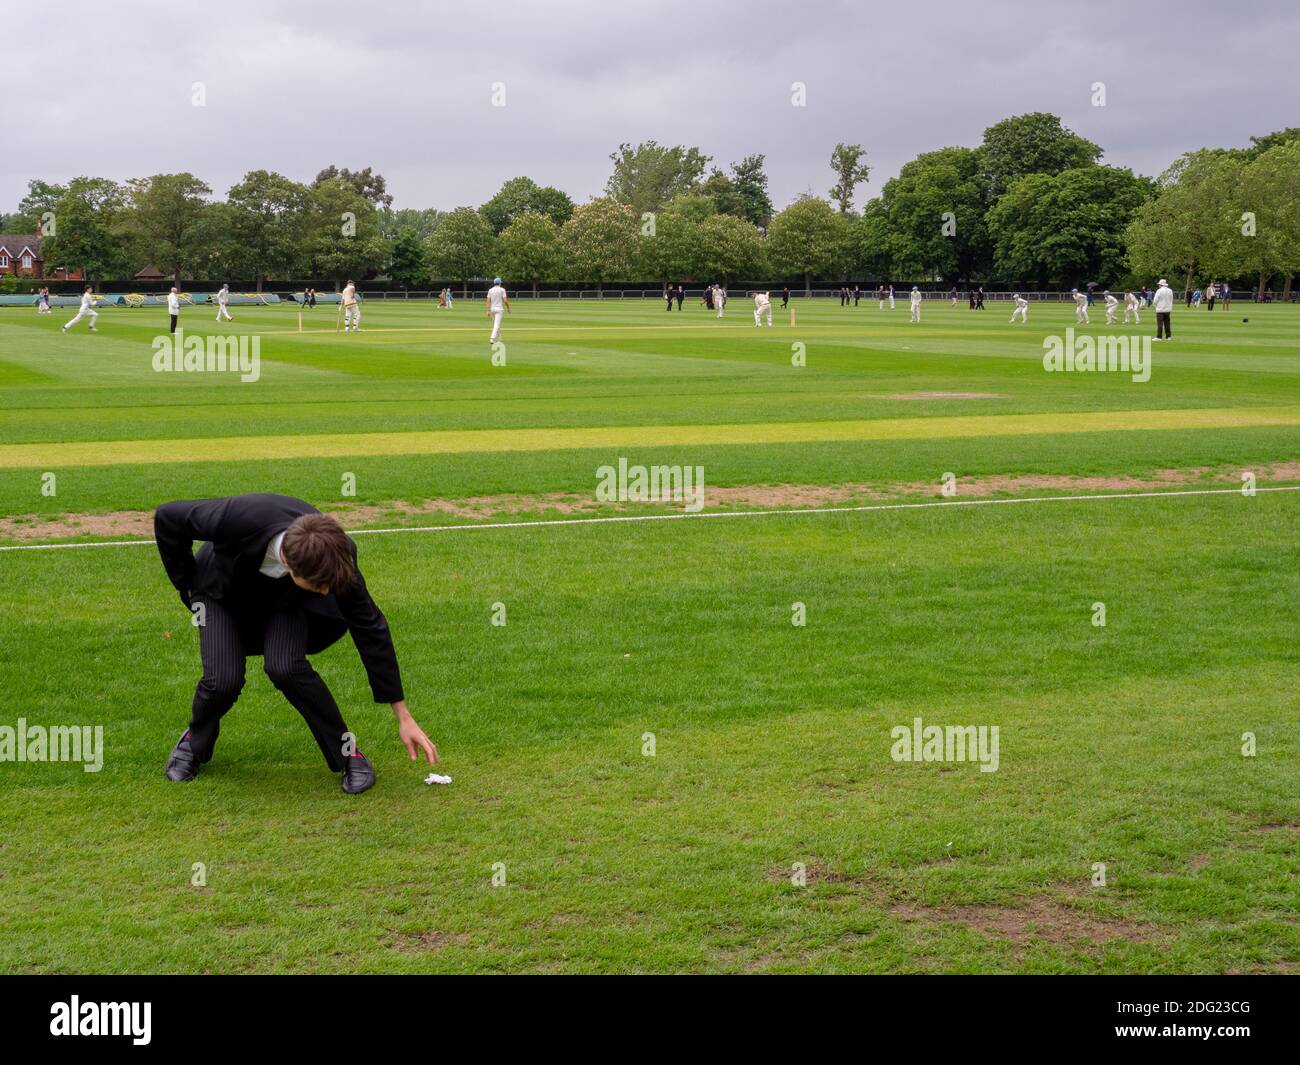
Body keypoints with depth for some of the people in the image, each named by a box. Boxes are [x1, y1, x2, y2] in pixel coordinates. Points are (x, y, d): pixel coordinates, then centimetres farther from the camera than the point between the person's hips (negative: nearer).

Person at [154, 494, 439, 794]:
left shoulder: (334, 555, -35)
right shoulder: (239, 518, -43)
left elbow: (369, 628, -22)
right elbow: (167, 517, -22)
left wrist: (404, 718, -17)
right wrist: (187, 585, -11)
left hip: (284, 599, 0)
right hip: (224, 588, 0)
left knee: (285, 667, -28)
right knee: (224, 679, -21)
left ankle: (346, 752, -7)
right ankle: (196, 742, 13)